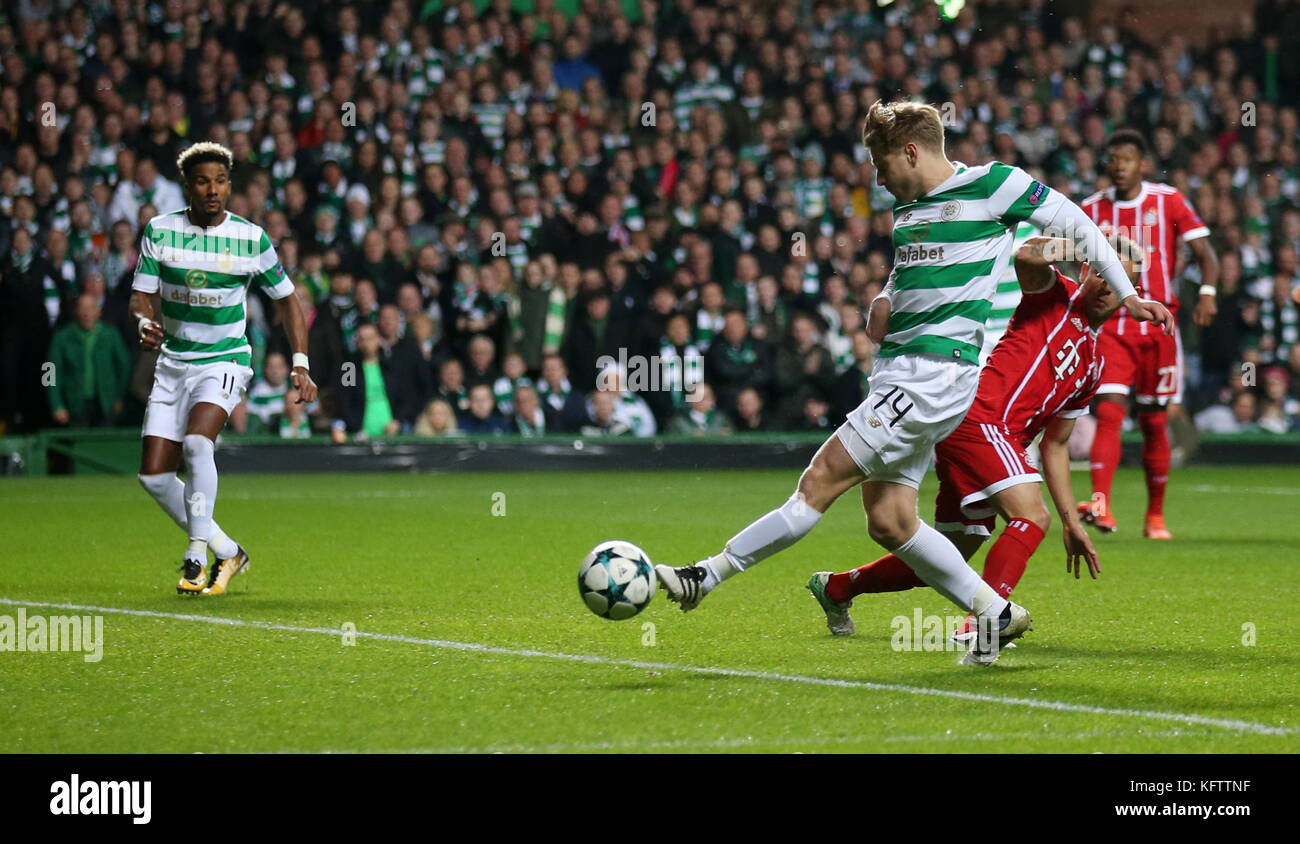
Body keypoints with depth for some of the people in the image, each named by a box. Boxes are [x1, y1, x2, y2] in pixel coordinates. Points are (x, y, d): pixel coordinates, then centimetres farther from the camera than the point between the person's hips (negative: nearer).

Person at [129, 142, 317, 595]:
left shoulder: (251, 238, -6)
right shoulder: (159, 231, -2)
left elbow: (286, 299, 5)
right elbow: (140, 294, 0)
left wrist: (300, 364, -3)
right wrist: (145, 322, -24)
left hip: (225, 360, -4)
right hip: (173, 362, 4)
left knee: (197, 441, -31)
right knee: (154, 475, -2)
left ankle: (197, 557, -22)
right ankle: (227, 552, 15)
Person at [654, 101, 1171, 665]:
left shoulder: (992, 185, -3)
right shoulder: (907, 206, 20)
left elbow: (1075, 222, 5)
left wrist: (1127, 294, 7)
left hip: (937, 370, -9)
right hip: (897, 370, 9)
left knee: (823, 477, -12)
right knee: (889, 522, 4)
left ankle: (710, 575, -11)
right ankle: (996, 614, 13)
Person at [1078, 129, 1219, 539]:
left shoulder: (1168, 201, 0)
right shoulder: (1092, 209, 5)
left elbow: (1205, 252, -3)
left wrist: (1207, 293, -20)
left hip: (1158, 325, 0)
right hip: (1111, 326, 0)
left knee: (1154, 424, 6)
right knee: (1109, 412, -17)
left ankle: (1156, 516, 18)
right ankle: (1100, 505, -30)